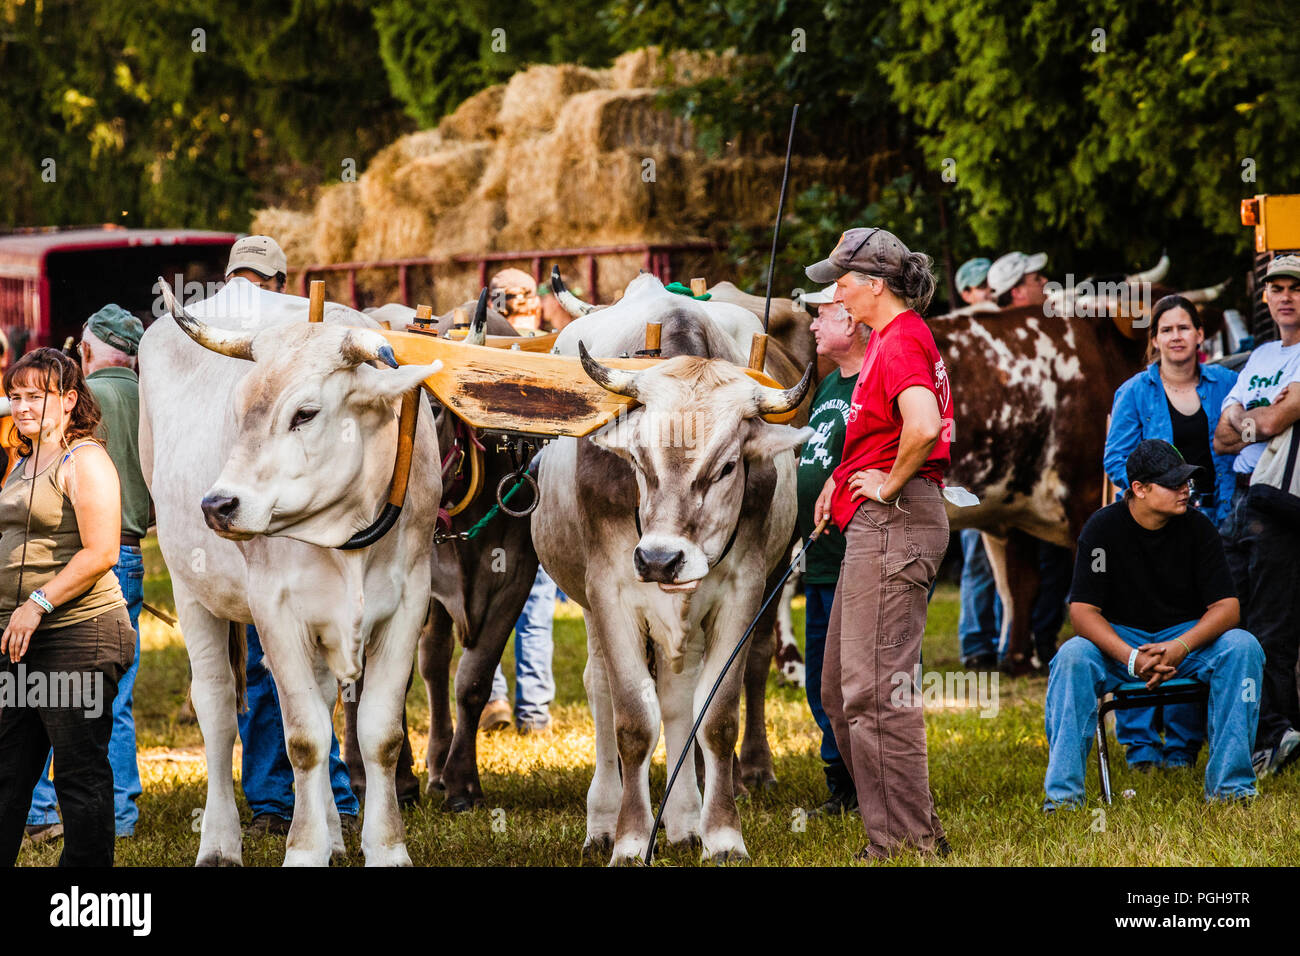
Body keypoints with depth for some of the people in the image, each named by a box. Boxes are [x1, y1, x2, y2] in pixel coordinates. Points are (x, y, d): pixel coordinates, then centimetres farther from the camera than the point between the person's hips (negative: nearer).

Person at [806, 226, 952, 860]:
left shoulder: (900, 342, -14)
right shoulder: (890, 338, 20)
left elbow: (923, 424, -32)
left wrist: (890, 484, -18)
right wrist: (842, 477, 20)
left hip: (893, 521, -11)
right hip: (874, 525, 11)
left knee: (875, 688, -12)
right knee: (840, 688, 13)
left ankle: (907, 838, -10)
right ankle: (903, 826, 17)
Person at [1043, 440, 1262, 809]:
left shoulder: (1197, 527, -5)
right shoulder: (1103, 528, -10)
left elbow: (1227, 607, -9)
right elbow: (1082, 611, -15)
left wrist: (1180, 647, -28)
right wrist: (1132, 658, -31)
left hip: (1188, 636, 1)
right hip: (1118, 639, -1)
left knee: (1243, 647, -27)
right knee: (1072, 656, -32)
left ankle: (1230, 786, -24)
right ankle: (1063, 792, -30)